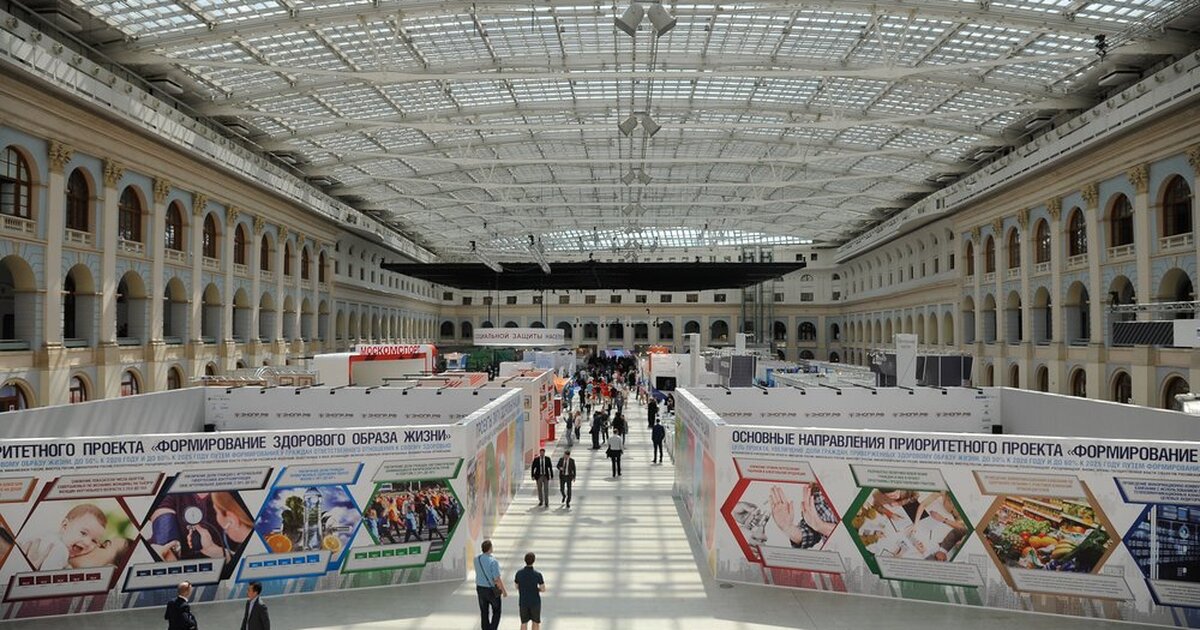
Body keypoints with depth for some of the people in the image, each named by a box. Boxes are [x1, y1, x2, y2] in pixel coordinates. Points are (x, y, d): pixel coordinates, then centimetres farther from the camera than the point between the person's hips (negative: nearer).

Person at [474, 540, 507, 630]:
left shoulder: (476, 559, -6)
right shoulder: (494, 561, -27)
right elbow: (497, 579, -25)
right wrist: (504, 591, -11)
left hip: (480, 589, 5)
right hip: (492, 591, -5)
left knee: (484, 613, 17)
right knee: (496, 612, 14)